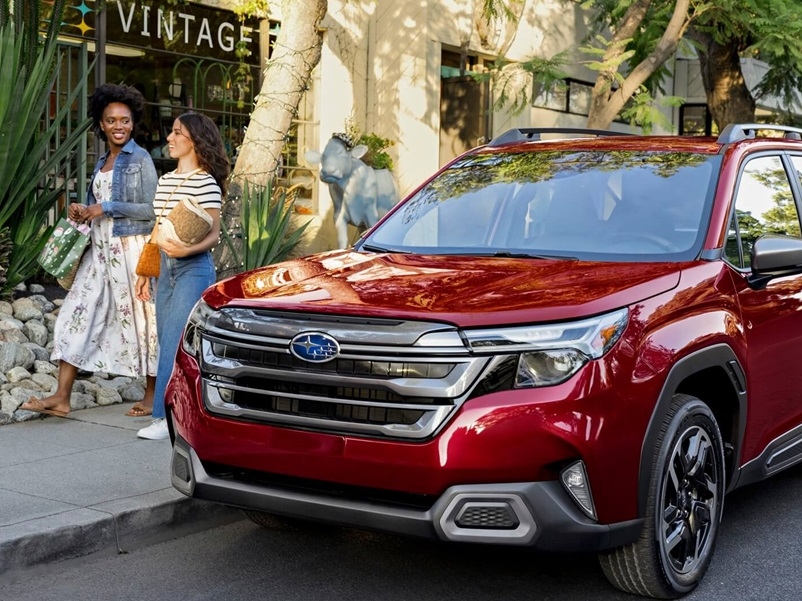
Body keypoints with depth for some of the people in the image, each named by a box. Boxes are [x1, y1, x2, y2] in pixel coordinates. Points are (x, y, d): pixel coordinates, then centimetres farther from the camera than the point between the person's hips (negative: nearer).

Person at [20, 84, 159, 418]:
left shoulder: (140, 159, -6)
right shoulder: (103, 161, 16)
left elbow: (150, 209, -11)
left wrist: (105, 208, -12)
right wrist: (83, 211, 4)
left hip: (129, 249, -7)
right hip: (100, 249, 7)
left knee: (139, 316, 0)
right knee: (77, 313, 0)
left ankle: (152, 395, 13)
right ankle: (61, 397, 1)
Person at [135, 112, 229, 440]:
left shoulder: (206, 182, -8)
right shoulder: (165, 180, 14)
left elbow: (214, 234, -11)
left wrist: (188, 249, -29)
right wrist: (146, 272, 17)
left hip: (194, 268, -8)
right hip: (165, 268, 8)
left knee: (174, 342, -12)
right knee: (167, 342, 8)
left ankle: (166, 416, -9)